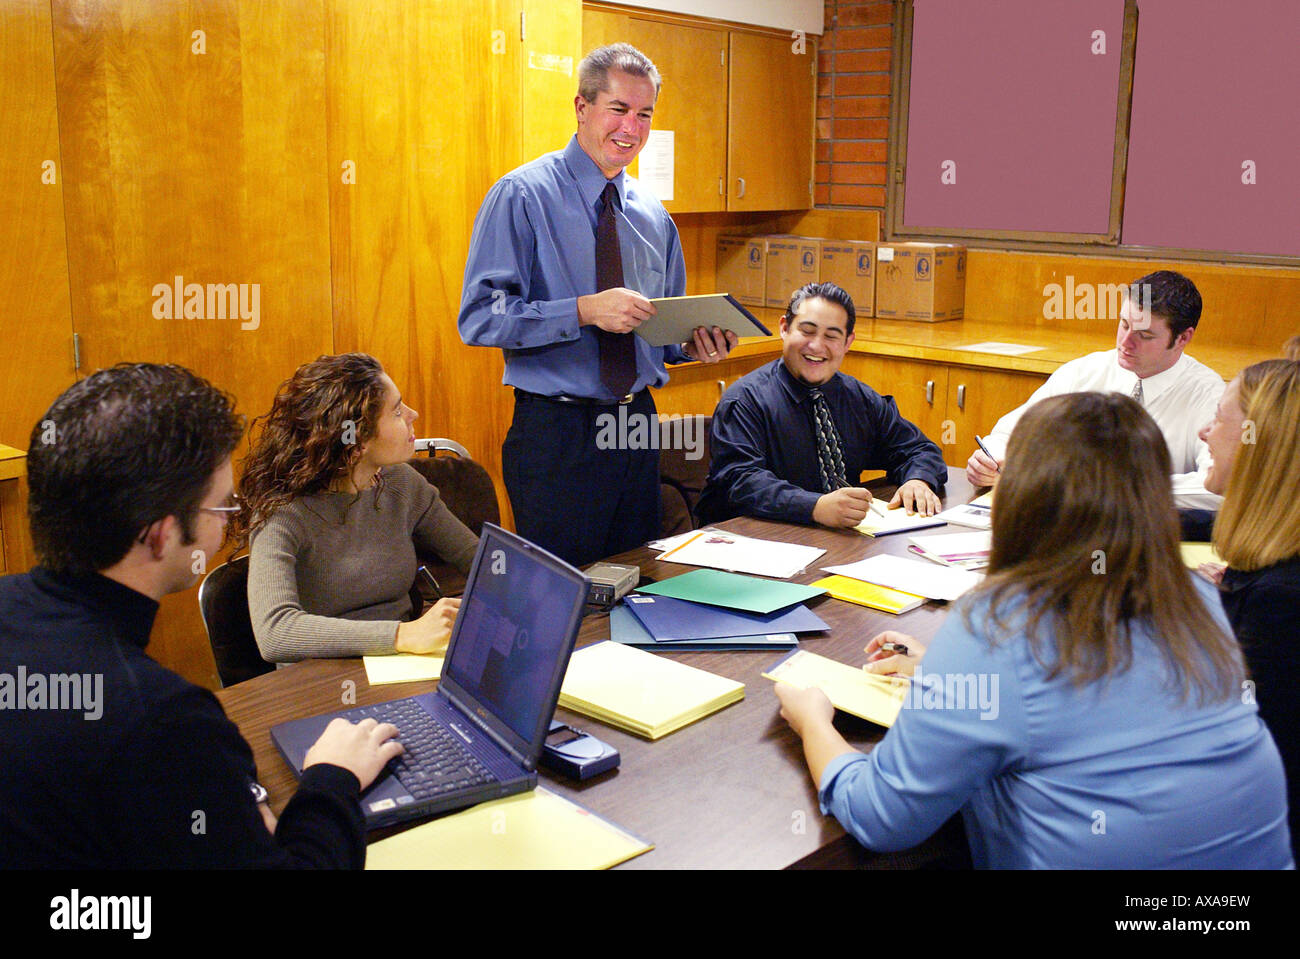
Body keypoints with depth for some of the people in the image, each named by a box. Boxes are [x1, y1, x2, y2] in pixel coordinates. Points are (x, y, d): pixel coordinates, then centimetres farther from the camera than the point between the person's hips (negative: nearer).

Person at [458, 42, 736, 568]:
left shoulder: (653, 215, 11)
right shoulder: (521, 196, -7)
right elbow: (479, 317, -15)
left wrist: (693, 342, -3)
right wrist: (585, 310, -24)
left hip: (638, 425, 6)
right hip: (556, 431, -6)